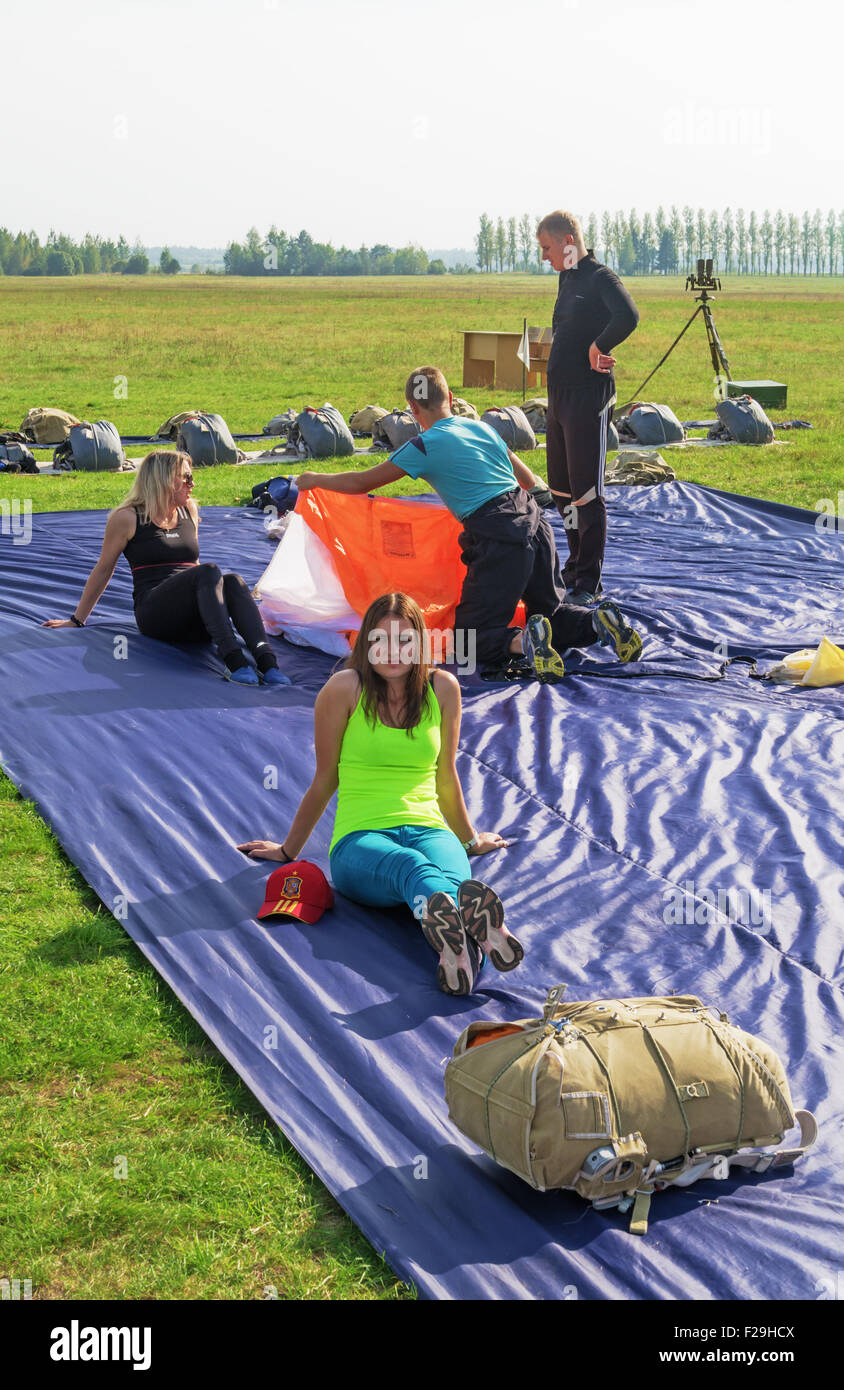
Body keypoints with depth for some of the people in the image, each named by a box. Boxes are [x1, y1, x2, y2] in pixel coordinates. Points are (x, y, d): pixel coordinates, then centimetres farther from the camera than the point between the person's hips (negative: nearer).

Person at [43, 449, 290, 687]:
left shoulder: (190, 510, 20)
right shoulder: (127, 518, 4)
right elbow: (103, 570, 11)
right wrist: (77, 620, 15)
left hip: (193, 622, 5)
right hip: (154, 613, -5)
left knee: (234, 581, -28)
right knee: (210, 572, -32)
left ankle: (267, 661, -48)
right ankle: (233, 660, -50)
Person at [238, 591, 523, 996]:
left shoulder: (443, 688, 11)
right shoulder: (345, 688, 3)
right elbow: (325, 780, 13)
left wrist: (470, 840, 35)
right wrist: (288, 850, 21)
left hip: (428, 829, 3)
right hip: (361, 837, -3)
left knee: (451, 875, -38)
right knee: (411, 867, -42)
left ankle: (459, 941, -73)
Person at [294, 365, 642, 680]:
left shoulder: (425, 447, -2)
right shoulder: (480, 427, 18)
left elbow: (362, 483, 6)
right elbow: (529, 481, 28)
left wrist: (315, 479, 23)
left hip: (499, 541, -6)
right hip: (536, 523, 6)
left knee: (471, 638, 1)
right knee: (550, 610, 24)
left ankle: (524, 641, -27)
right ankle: (600, 622, -5)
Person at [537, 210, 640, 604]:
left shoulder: (601, 277, -12)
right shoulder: (568, 278, 14)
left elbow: (628, 316, -31)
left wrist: (599, 347, -18)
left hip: (588, 396, -9)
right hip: (560, 394, 9)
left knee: (586, 493, -5)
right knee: (562, 491, 16)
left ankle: (589, 584, 1)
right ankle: (575, 568, 29)